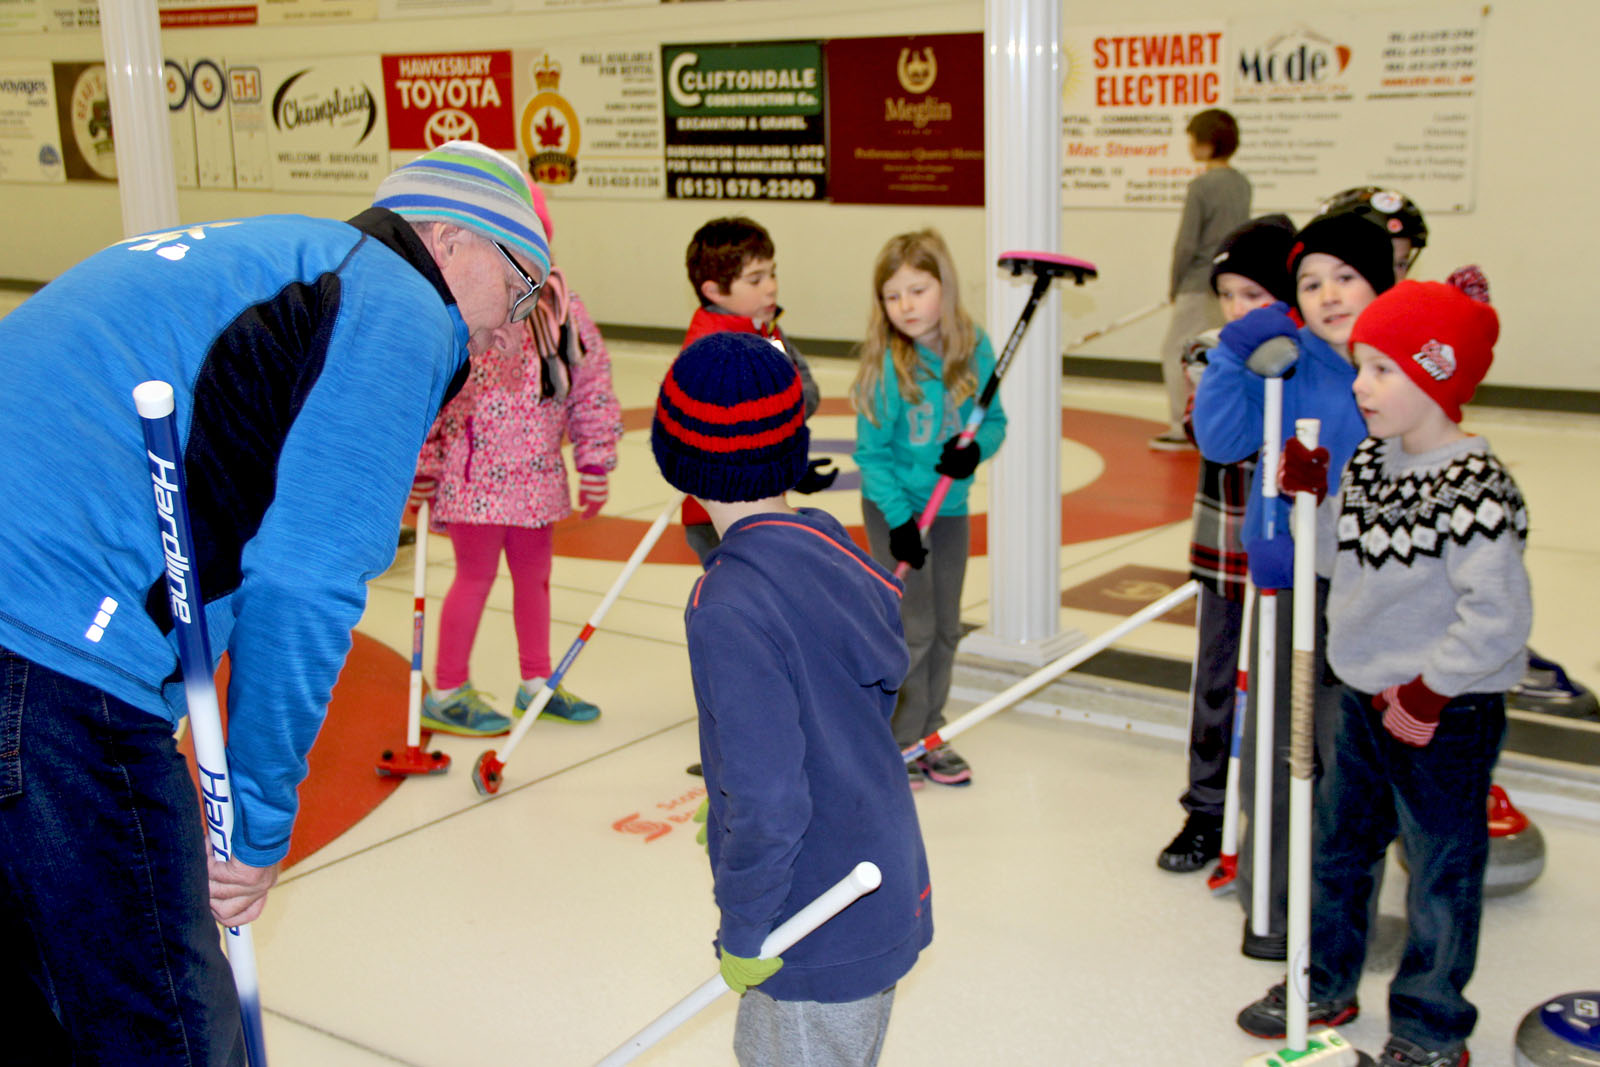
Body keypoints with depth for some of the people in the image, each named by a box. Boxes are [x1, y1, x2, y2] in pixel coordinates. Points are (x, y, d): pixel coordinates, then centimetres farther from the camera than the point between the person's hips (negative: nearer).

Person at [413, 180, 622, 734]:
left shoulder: (561, 309, 0)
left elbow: (592, 387, 7)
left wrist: (594, 463, 5)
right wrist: (421, 468, -9)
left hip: (538, 475, 5)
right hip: (474, 474, -5)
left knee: (533, 573, 16)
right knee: (476, 576, 2)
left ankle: (536, 683, 31)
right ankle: (447, 694, 16)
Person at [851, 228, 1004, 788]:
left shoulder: (974, 348, -8)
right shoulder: (886, 364, -19)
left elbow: (995, 420, 1)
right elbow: (870, 451, -15)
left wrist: (976, 448, -21)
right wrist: (899, 519, -20)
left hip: (952, 507, 5)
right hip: (895, 509, -5)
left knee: (946, 627, 13)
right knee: (912, 628, -2)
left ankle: (929, 734, 29)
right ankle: (898, 742, 15)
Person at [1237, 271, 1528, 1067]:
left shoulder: (1475, 486, -24)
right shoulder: (1370, 459, 2)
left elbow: (1496, 614, -26)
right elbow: (1338, 553, 12)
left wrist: (1428, 692, -22)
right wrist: (1306, 488, -2)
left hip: (1444, 720, -8)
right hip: (1363, 700, 8)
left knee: (1440, 875, 9)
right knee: (1337, 846, 21)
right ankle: (1325, 986, 41)